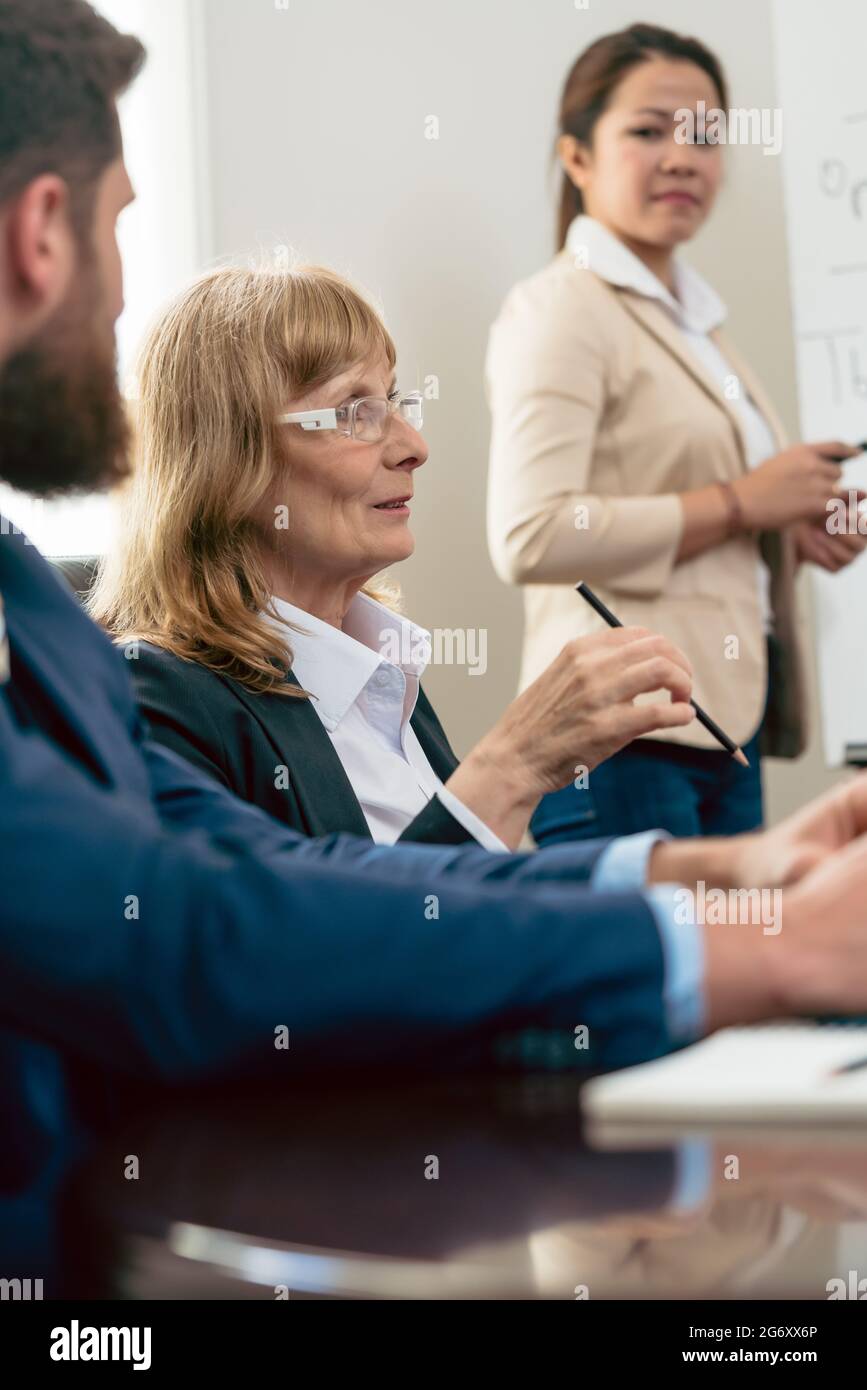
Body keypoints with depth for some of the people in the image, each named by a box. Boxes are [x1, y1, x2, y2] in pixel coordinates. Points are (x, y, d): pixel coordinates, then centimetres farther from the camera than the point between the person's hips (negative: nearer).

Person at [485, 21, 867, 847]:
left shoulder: (693, 315, 21)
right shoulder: (562, 308, -7)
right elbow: (530, 538, -20)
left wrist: (792, 532, 9)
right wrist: (739, 504, -13)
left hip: (725, 726, 9)